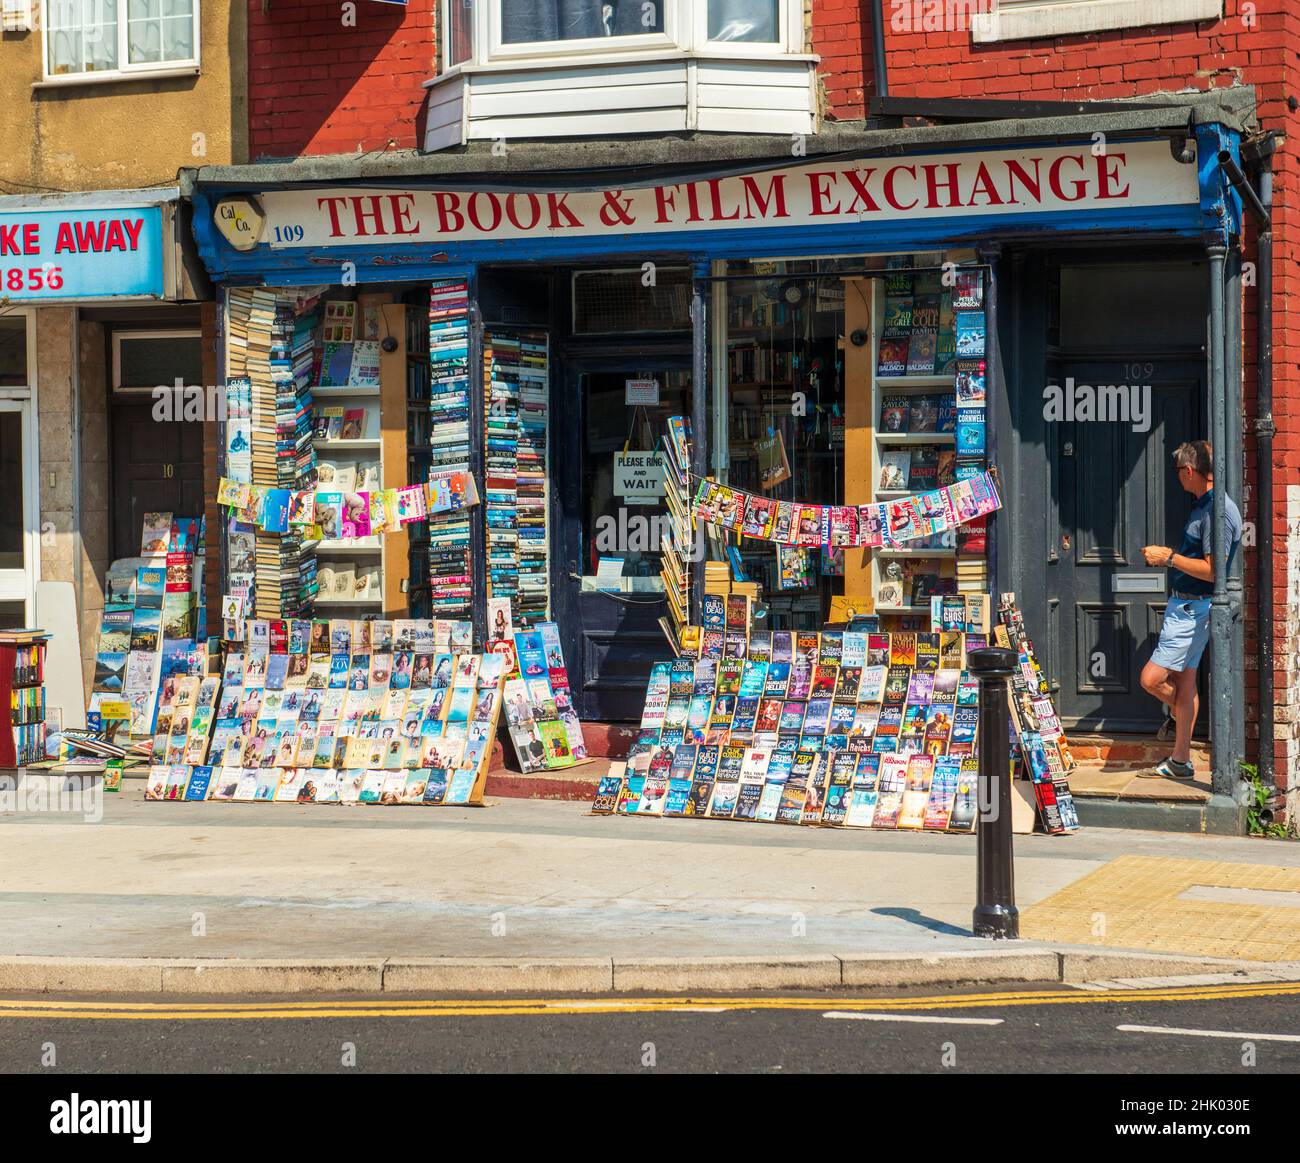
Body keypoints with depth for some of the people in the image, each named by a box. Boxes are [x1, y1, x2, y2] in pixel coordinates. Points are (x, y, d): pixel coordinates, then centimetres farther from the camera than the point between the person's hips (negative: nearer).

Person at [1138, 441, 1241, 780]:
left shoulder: (1217, 512, -21)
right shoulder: (1205, 506, 13)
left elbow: (1212, 570, -25)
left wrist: (1169, 557, -20)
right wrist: (1169, 556, 16)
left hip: (1193, 609, -11)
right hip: (1185, 605, 11)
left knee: (1151, 679, -9)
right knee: (1184, 681, 13)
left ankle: (1179, 715, 21)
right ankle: (1180, 762, 19)